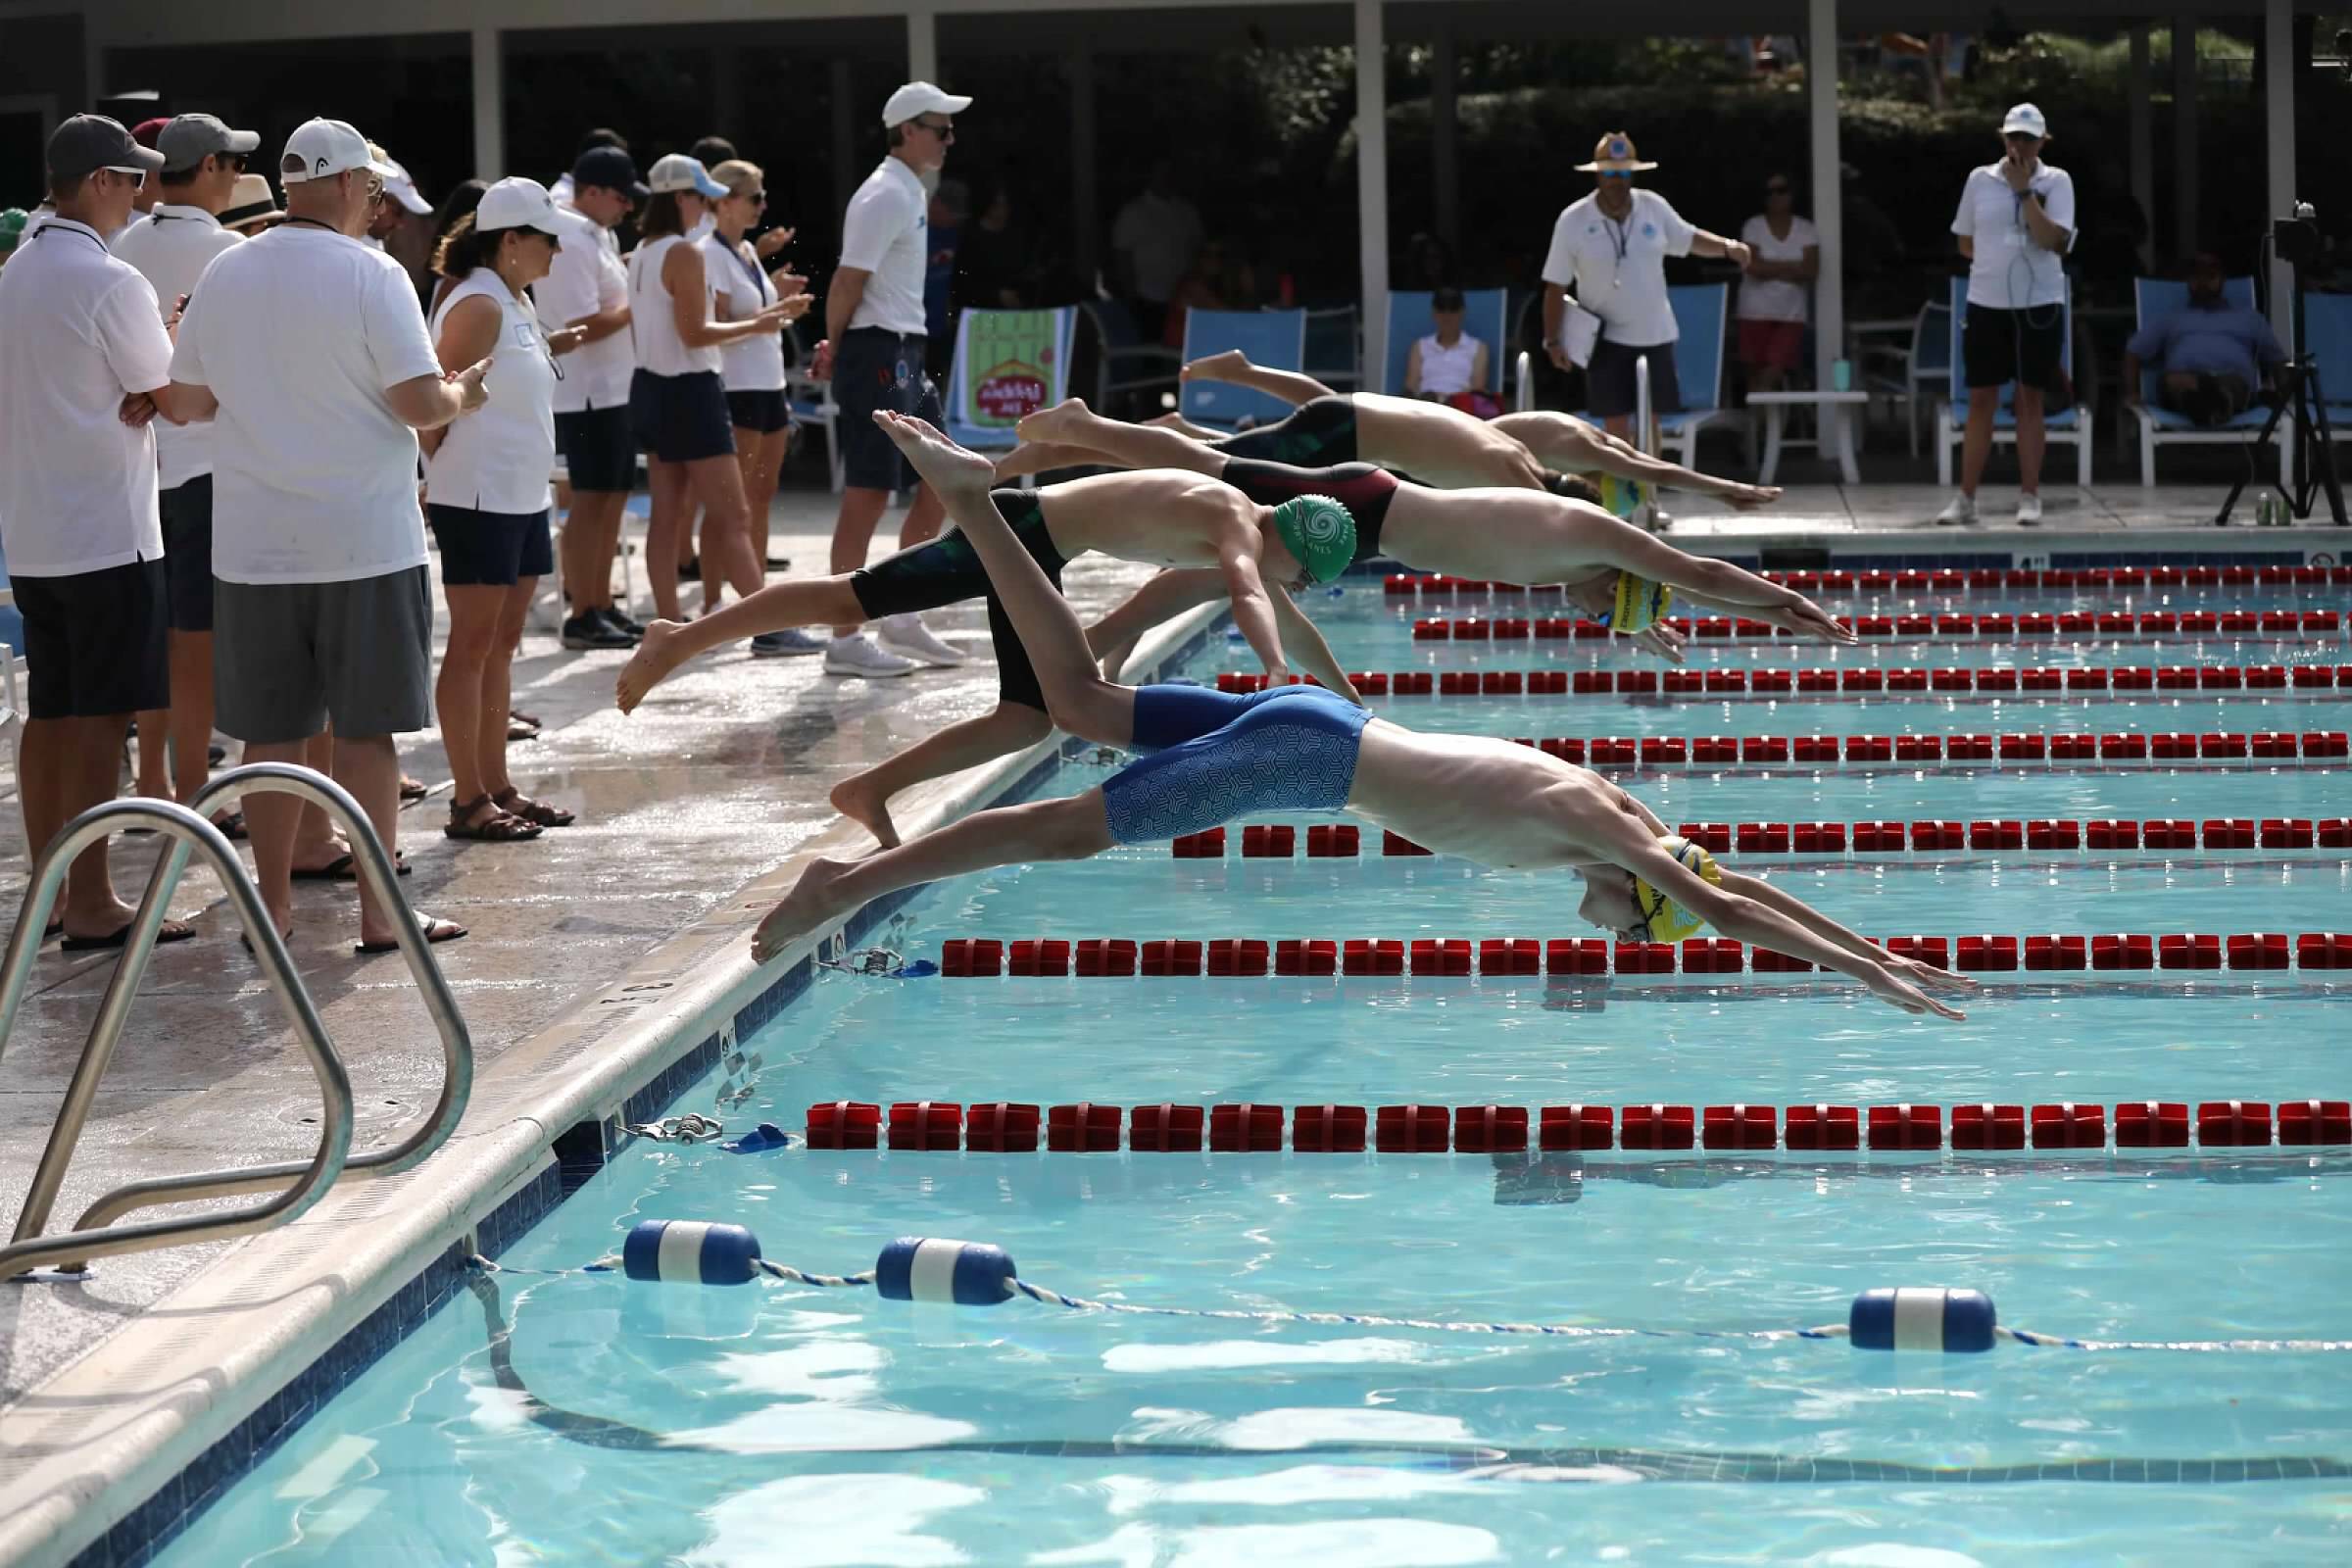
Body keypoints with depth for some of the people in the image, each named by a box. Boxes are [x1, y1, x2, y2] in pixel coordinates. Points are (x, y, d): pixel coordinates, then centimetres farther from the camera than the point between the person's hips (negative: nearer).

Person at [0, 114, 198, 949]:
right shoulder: (110, 282, -15)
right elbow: (178, 402, -9)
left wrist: (124, 399, 0)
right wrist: (177, 351, 9)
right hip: (107, 533, -8)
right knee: (100, 719, -4)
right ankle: (89, 905, -2)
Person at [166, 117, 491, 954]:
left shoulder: (225, 274, 4)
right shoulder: (371, 274, -10)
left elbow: (188, 396, 12)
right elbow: (420, 403, -15)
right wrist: (462, 394, 6)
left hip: (254, 546, 4)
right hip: (364, 540, -4)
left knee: (271, 732, 10)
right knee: (366, 730, 2)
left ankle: (273, 902, 16)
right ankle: (378, 912, 4)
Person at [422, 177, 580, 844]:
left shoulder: (516, 302, 15)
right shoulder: (478, 305, -16)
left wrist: (550, 348, 9)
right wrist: (439, 475, -13)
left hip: (522, 497, 10)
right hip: (479, 498, -10)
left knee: (502, 642, 13)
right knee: (473, 645, -5)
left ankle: (496, 786, 19)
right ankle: (468, 800, -2)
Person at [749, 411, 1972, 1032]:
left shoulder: (1619, 819, 7)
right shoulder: (1590, 822, -16)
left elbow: (1736, 892, 19)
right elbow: (1732, 912, -21)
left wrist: (1887, 958, 18)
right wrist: (1877, 979, -17)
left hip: (1314, 728, 8)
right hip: (1308, 756, -8)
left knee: (1084, 703, 14)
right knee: (1071, 829, -9)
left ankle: (967, 492, 16)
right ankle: (844, 887, -10)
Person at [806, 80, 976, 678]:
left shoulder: (911, 193, 17)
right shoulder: (884, 197, -14)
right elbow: (849, 281, -17)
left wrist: (837, 347, 10)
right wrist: (835, 349, -5)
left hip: (905, 357, 10)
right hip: (876, 355, -10)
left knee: (938, 483, 12)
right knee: (867, 495, -8)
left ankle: (902, 621, 20)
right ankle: (845, 640, -5)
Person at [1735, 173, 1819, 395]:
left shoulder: (1806, 229, 5)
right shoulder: (1753, 227, 0)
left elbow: (1811, 271, -7)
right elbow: (1753, 266, -14)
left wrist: (1771, 269, -10)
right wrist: (1791, 267, -9)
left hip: (1791, 313, 1)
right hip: (1757, 312, -1)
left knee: (1776, 371, -11)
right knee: (1757, 375, -2)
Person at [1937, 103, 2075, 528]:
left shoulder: (2056, 182, -1)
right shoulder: (1980, 179, 5)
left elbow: (2054, 241, -15)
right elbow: (1965, 243, 13)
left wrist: (2024, 189, -17)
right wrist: (2002, 263, 1)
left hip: (2039, 305, -2)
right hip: (1986, 305, 2)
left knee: (2030, 400, 3)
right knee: (1980, 401, 3)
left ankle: (2029, 497, 9)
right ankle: (1965, 498, 7)